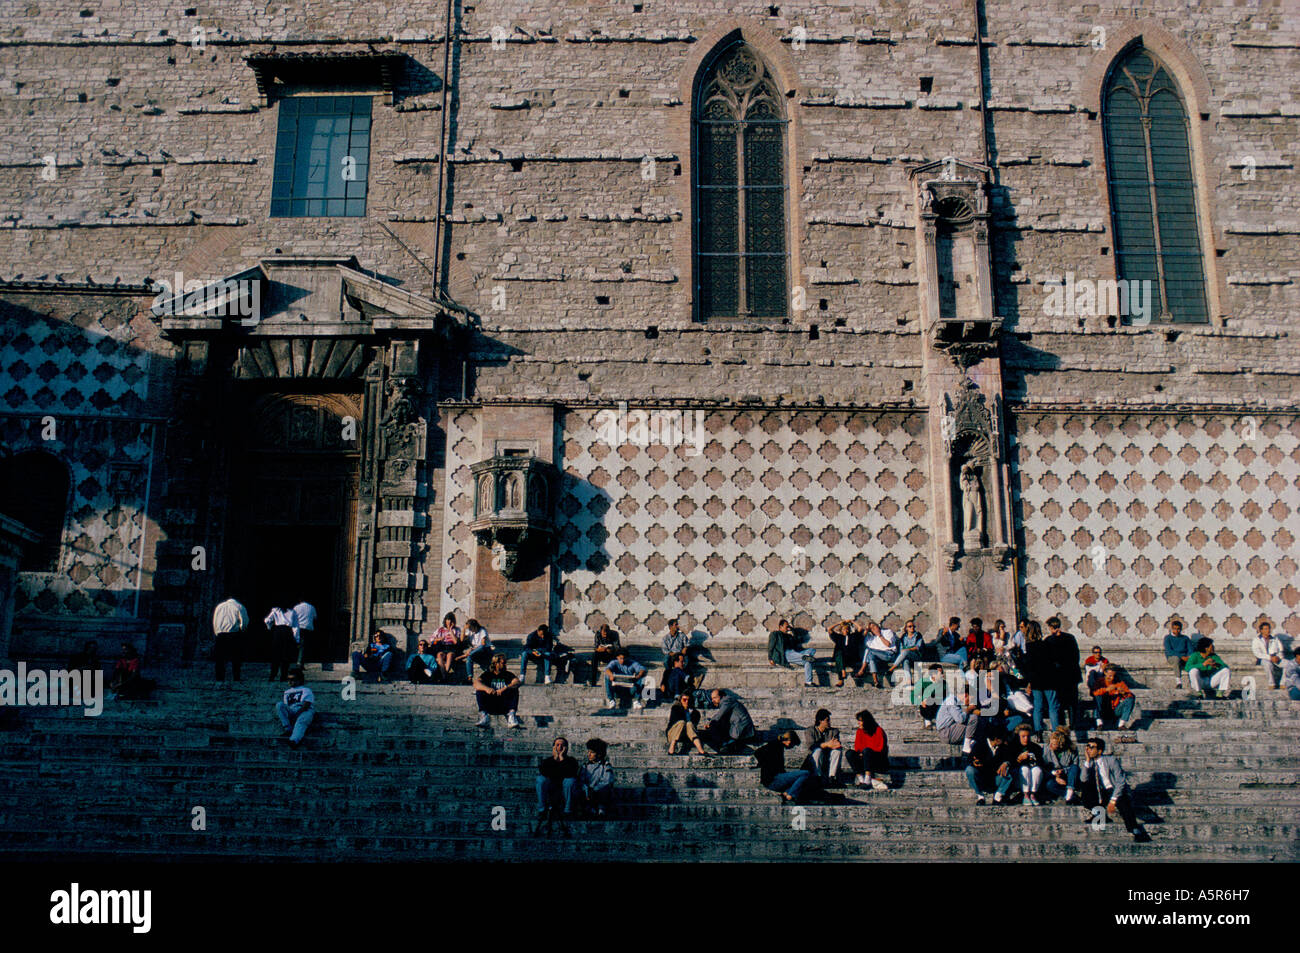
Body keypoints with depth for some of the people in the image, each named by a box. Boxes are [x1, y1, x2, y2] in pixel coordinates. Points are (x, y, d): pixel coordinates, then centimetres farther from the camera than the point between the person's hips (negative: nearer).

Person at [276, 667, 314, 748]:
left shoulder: (306, 690, 14)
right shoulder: (287, 692, 31)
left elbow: (305, 706, -3)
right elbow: (285, 706, 18)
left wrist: (295, 716, -17)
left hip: (304, 712, -5)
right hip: (290, 712, 5)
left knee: (301, 720, -41)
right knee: (279, 705, -22)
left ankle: (294, 740, -71)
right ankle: (288, 729, -33)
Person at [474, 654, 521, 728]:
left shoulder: (508, 674, 4)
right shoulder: (487, 674, 3)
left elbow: (517, 682, -17)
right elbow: (476, 683, -17)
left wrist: (506, 688, -37)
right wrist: (486, 688, -39)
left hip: (504, 707, 0)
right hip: (490, 707, 0)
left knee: (514, 690, -22)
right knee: (479, 691, -21)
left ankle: (511, 715, -33)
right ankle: (485, 716, -31)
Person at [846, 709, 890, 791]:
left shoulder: (878, 731, -7)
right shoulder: (859, 732, 7)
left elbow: (880, 749, -12)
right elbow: (857, 748, 6)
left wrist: (864, 752, -18)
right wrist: (860, 753, -17)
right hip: (865, 760, 5)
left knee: (866, 750, -33)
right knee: (849, 753, -19)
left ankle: (867, 780, -43)